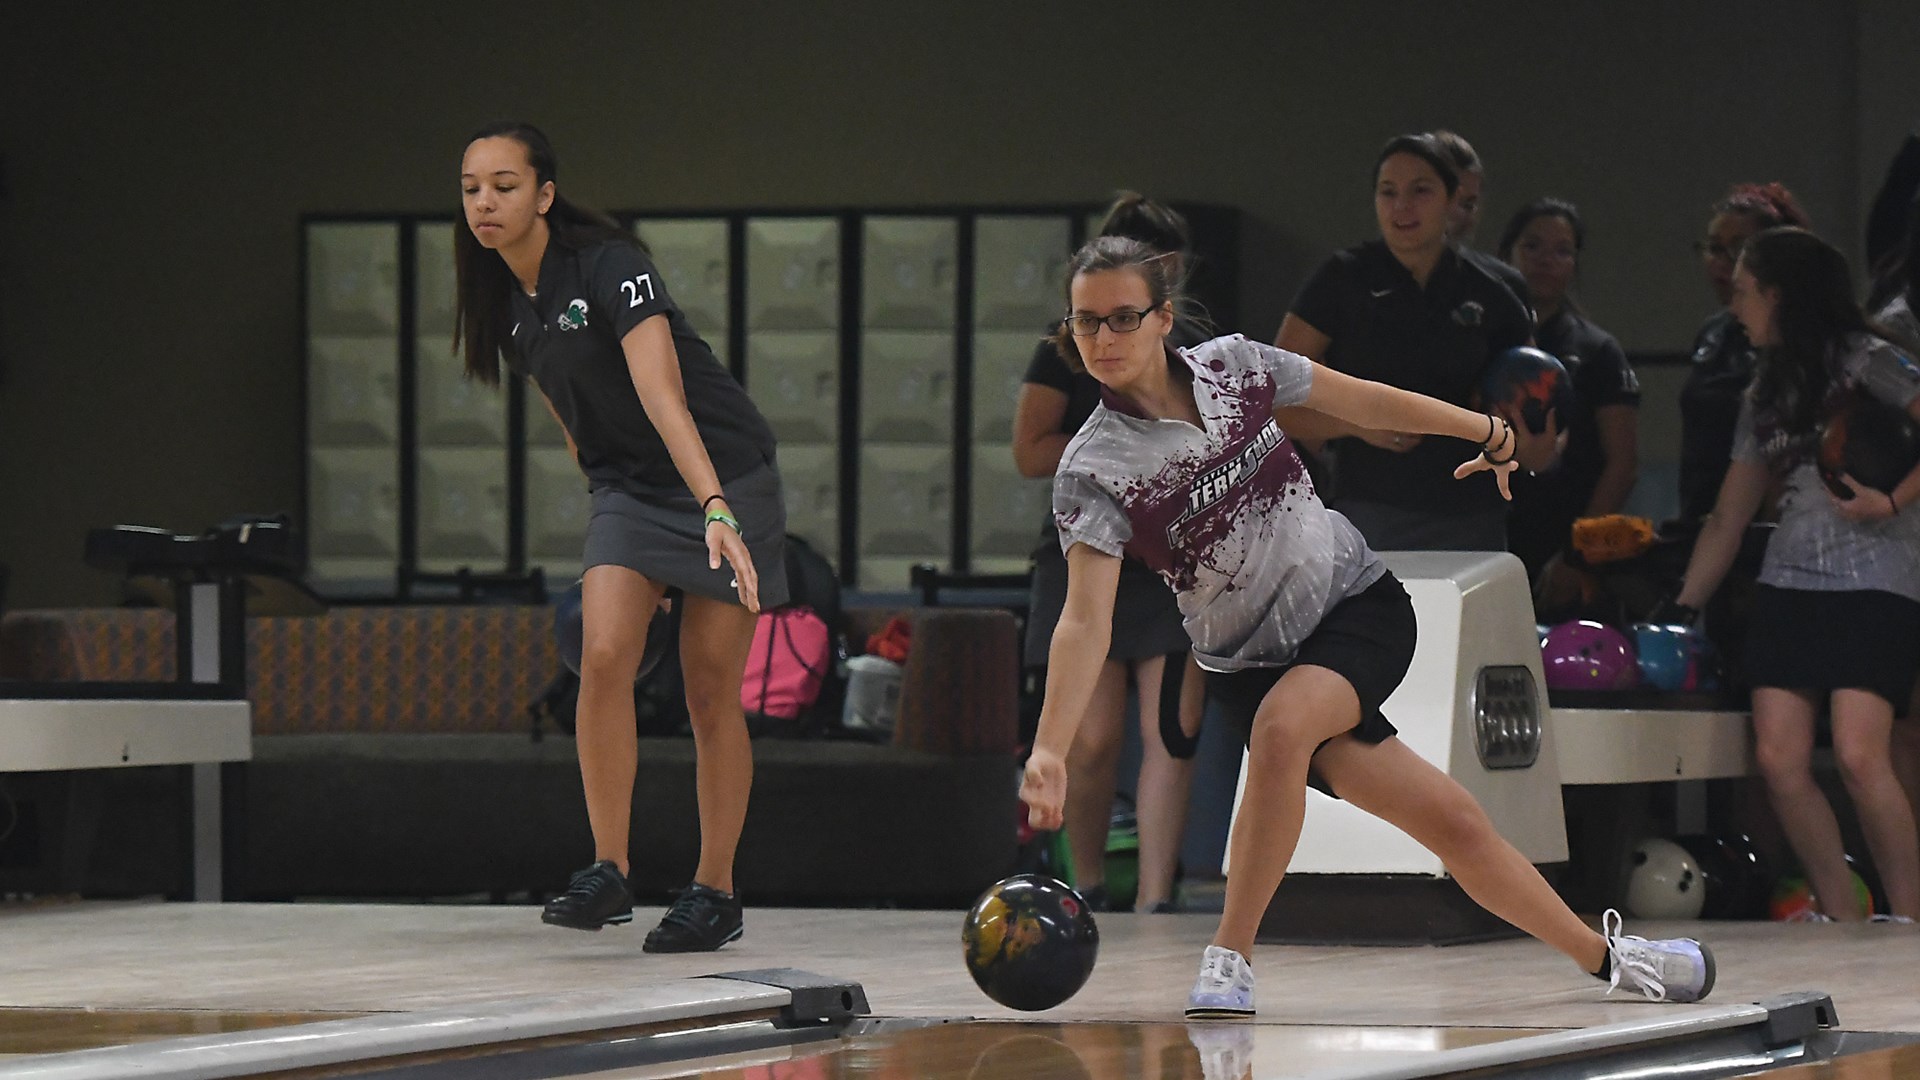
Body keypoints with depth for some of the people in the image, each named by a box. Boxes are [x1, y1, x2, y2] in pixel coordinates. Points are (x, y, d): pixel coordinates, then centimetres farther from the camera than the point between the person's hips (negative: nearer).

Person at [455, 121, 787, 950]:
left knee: (711, 691, -3)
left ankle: (714, 891, 7)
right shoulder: (505, 302, 1)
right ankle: (608, 873, -11)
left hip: (724, 477, -6)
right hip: (626, 491, 6)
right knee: (604, 657, -15)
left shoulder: (609, 268, -23)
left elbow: (661, 394, -35)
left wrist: (716, 509, -44)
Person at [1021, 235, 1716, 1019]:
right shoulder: (1091, 472, -17)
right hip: (1256, 657, -1)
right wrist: (1049, 752, -39)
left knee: (1281, 725, -23)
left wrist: (1484, 430, 18)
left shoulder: (1231, 365, -7)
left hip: (1359, 603, 1)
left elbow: (1364, 401, 9)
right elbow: (1086, 621, -26)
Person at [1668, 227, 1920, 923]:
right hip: (1788, 588, 7)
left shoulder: (1863, 360, -1)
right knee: (1779, 760, -8)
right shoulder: (1765, 394, 20)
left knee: (1859, 756, -20)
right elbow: (1727, 519, 24)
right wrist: (1682, 609, 20)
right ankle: (1845, 924, -1)